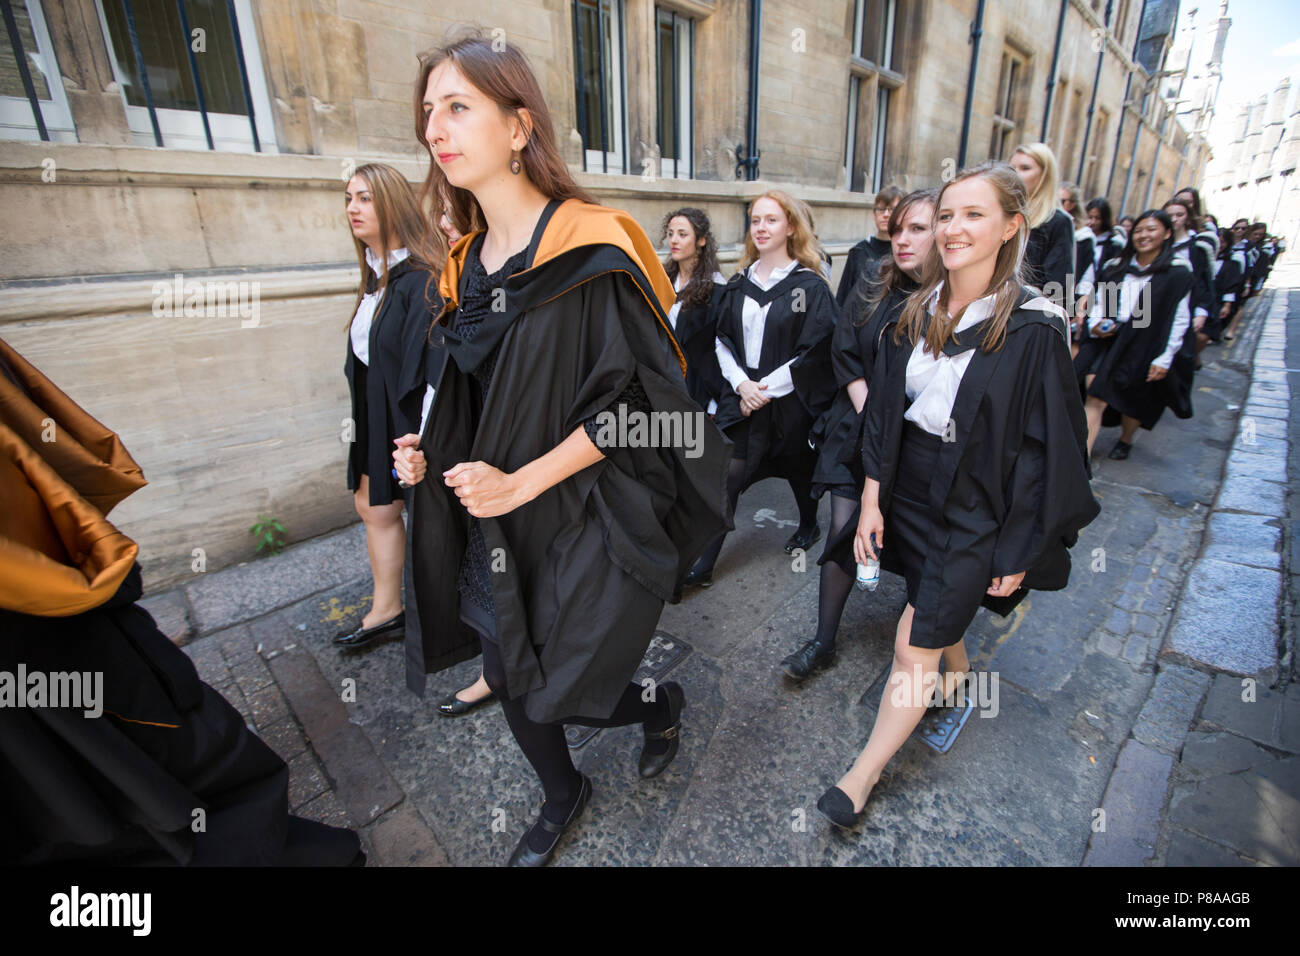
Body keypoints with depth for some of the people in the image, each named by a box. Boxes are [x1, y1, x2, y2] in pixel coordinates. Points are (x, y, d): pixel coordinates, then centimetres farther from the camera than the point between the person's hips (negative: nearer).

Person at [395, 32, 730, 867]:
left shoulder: (591, 252, -15)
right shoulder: (467, 263, 7)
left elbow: (635, 401, -18)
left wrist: (521, 483, -19)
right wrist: (436, 453, -1)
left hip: (586, 518, -7)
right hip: (495, 524, 7)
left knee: (563, 692, 4)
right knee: (508, 677, 17)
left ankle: (662, 704, 39)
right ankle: (563, 797, 46)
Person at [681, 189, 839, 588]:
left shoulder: (810, 286, -5)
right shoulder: (738, 284, 8)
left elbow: (814, 352, -10)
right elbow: (723, 341, 7)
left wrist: (766, 387, -14)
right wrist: (741, 383, -10)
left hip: (789, 400, -2)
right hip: (743, 397, 3)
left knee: (798, 467, 17)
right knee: (728, 478, -4)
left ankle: (809, 525, 47)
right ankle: (703, 564, 1)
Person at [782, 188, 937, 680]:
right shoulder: (870, 292, 2)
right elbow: (845, 359, 1)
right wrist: (872, 418, -10)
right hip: (858, 431, 2)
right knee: (844, 533, 1)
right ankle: (824, 641, 13)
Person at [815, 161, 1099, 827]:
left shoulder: (1033, 330, -15)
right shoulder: (913, 316, 0)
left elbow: (1050, 448, -12)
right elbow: (881, 413, 3)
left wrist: (1021, 552, -10)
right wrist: (871, 502, 0)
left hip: (973, 510, -5)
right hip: (909, 492, 5)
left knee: (915, 648, 0)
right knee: (940, 617, 23)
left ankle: (863, 774, 18)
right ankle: (958, 677, 56)